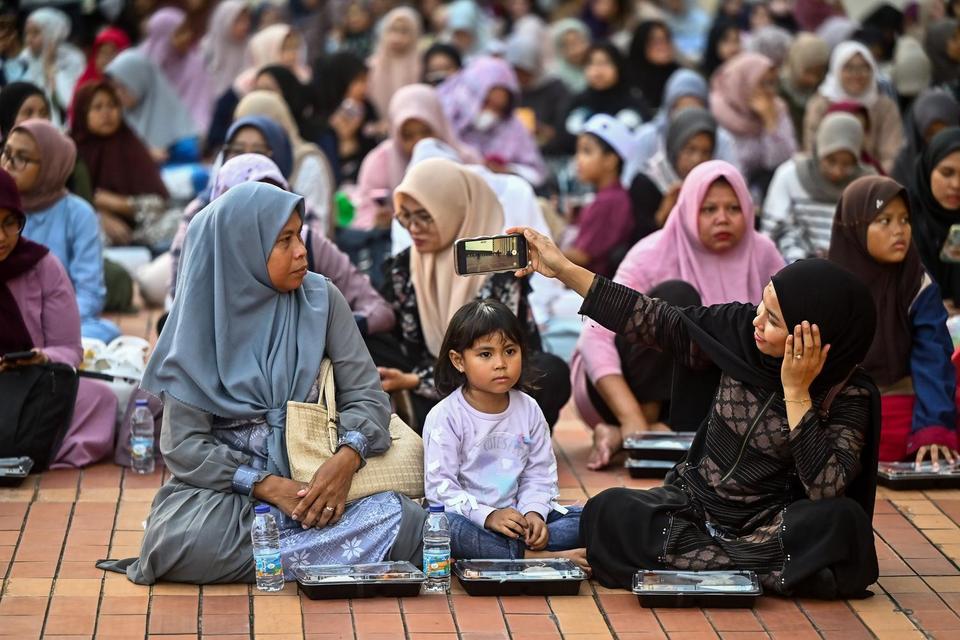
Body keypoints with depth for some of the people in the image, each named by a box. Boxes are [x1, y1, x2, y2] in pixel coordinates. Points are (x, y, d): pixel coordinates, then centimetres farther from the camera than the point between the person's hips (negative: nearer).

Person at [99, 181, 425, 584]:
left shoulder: (321, 301, 2)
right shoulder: (202, 321, -3)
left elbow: (366, 394, 1)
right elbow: (183, 445, -6)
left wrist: (347, 457, -21)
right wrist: (268, 487, -19)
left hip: (313, 485, 1)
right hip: (228, 487, -1)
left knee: (404, 521, -28)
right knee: (183, 540, -35)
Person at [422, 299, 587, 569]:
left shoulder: (528, 410, 7)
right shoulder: (444, 417, -7)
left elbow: (540, 474, 8)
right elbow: (440, 484, -13)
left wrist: (533, 512, -13)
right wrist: (487, 516, -24)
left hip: (516, 518, 5)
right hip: (469, 519, -5)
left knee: (584, 518, -14)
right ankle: (535, 556, -36)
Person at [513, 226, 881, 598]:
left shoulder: (848, 396, -14)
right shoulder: (741, 328, -6)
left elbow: (826, 489, -25)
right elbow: (655, 322, 1)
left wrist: (796, 391, -27)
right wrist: (563, 269, 0)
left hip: (766, 525, -2)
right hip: (692, 507, 2)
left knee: (844, 522, -35)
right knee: (607, 512, -26)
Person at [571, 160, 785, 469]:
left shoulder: (762, 253, -6)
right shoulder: (653, 255, -19)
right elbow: (596, 336, -29)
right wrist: (632, 418, -40)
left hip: (694, 388, 5)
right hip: (620, 385, -5)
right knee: (675, 296, -29)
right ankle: (642, 429, -26)